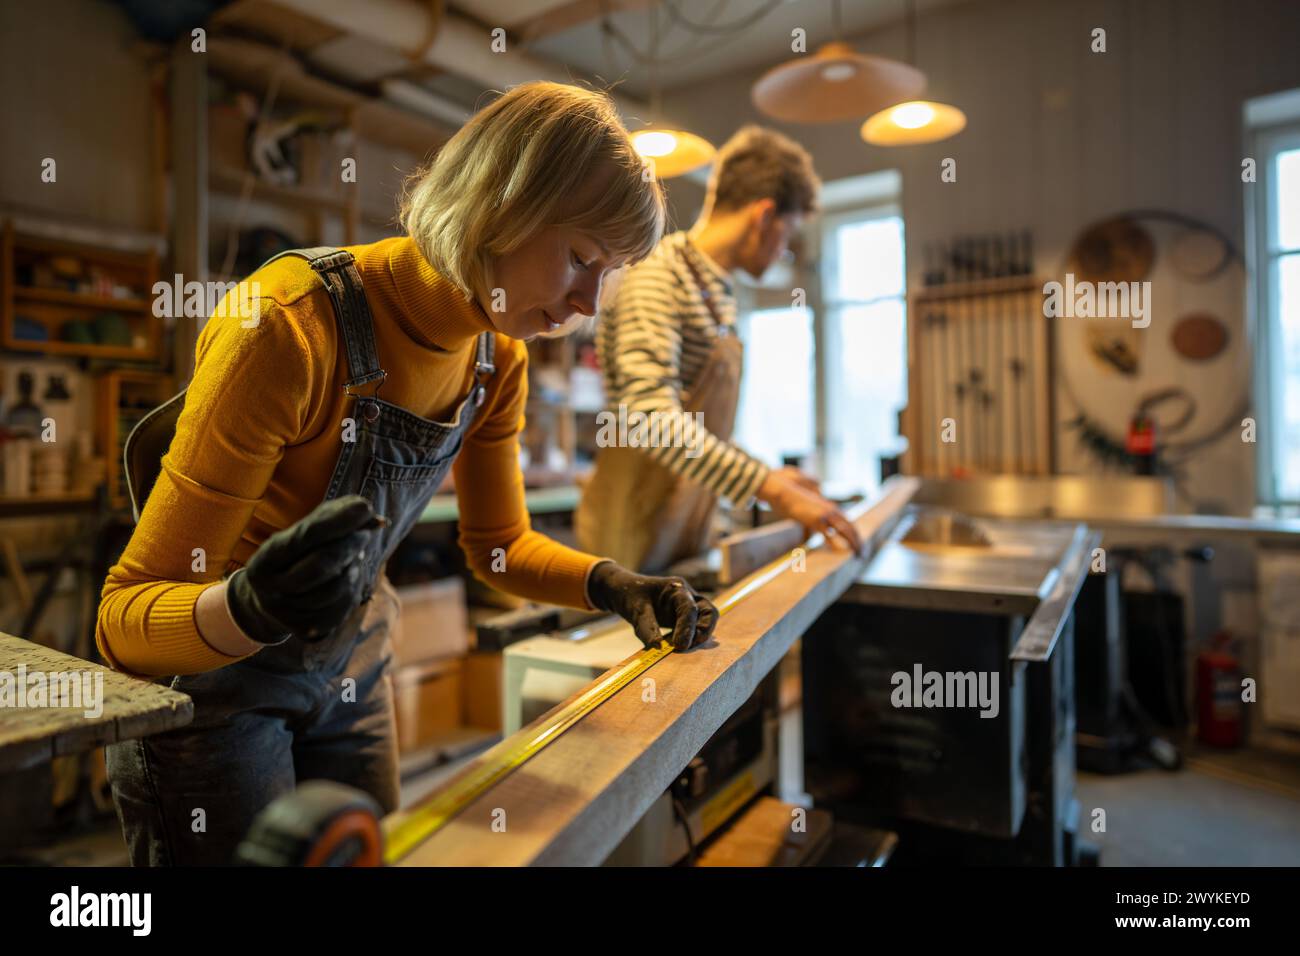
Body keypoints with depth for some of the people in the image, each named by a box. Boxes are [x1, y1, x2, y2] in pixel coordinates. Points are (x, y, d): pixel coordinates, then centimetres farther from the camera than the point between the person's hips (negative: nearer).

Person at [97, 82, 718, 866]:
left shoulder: (498, 353, -9)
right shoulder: (288, 327, -31)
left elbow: (499, 542, 3)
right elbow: (124, 619, -25)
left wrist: (610, 583, -14)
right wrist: (248, 607, -47)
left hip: (351, 666, 6)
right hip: (212, 676, -5)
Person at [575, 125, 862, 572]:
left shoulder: (718, 293, 12)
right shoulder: (658, 275, -15)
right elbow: (652, 418, -28)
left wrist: (766, 476, 13)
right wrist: (771, 489, -29)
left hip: (687, 536, 8)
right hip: (634, 540, -8)